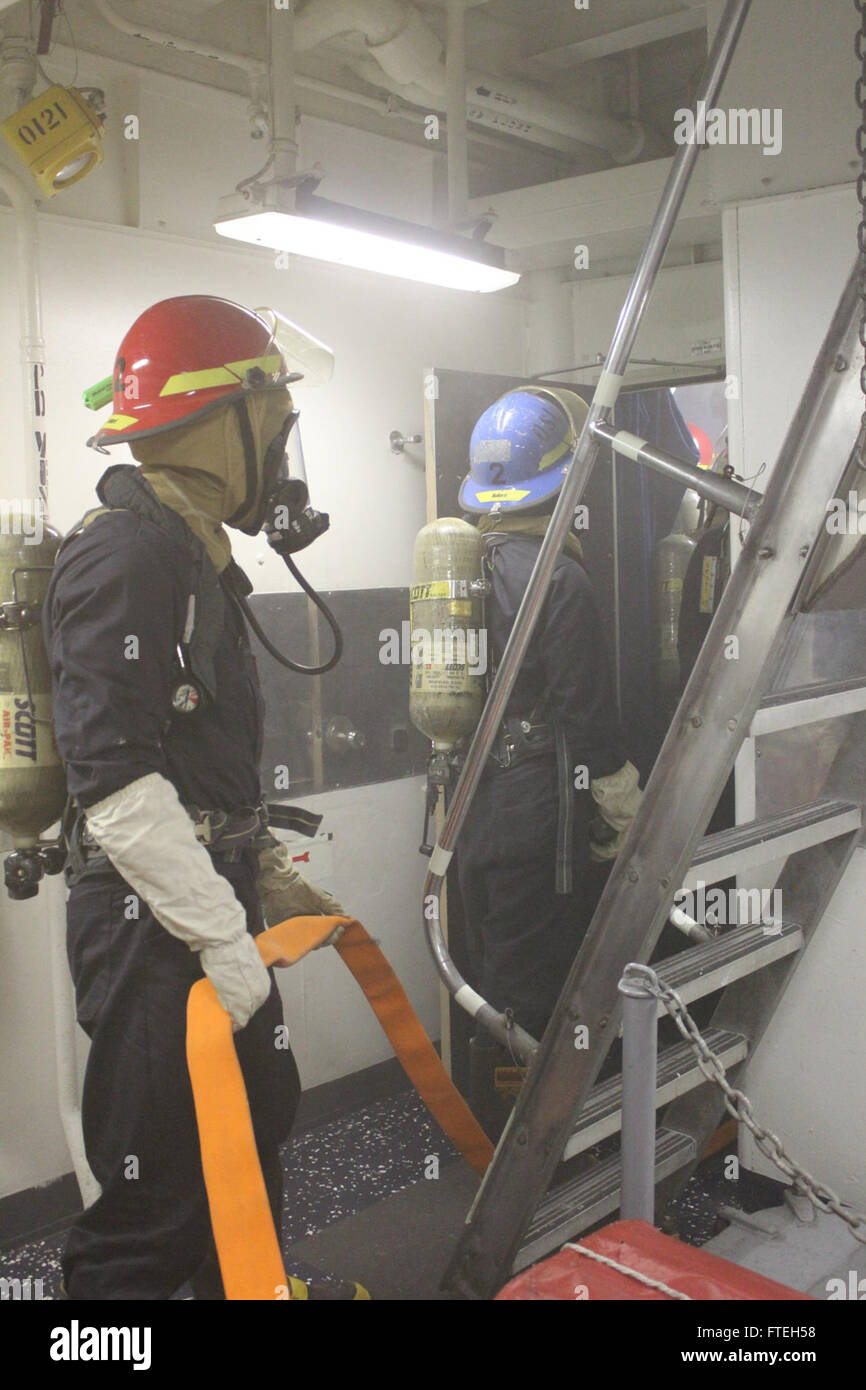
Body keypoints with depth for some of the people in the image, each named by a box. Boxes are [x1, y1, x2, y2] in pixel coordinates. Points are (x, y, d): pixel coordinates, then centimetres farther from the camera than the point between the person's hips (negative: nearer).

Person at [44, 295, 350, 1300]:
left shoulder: (193, 555, 16)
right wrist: (224, 939, -23)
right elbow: (117, 784, -25)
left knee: (256, 1134, 23)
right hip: (151, 927, -10)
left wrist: (269, 880, 19)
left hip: (209, 908, 11)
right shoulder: (124, 556, -18)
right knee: (159, 1200, -2)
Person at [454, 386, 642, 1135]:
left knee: (500, 994, 20)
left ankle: (489, 1133, 33)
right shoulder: (558, 579, -17)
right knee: (533, 1006, 2)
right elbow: (591, 724, -16)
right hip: (538, 827, -9)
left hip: (474, 814, 9)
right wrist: (628, 828, -5)